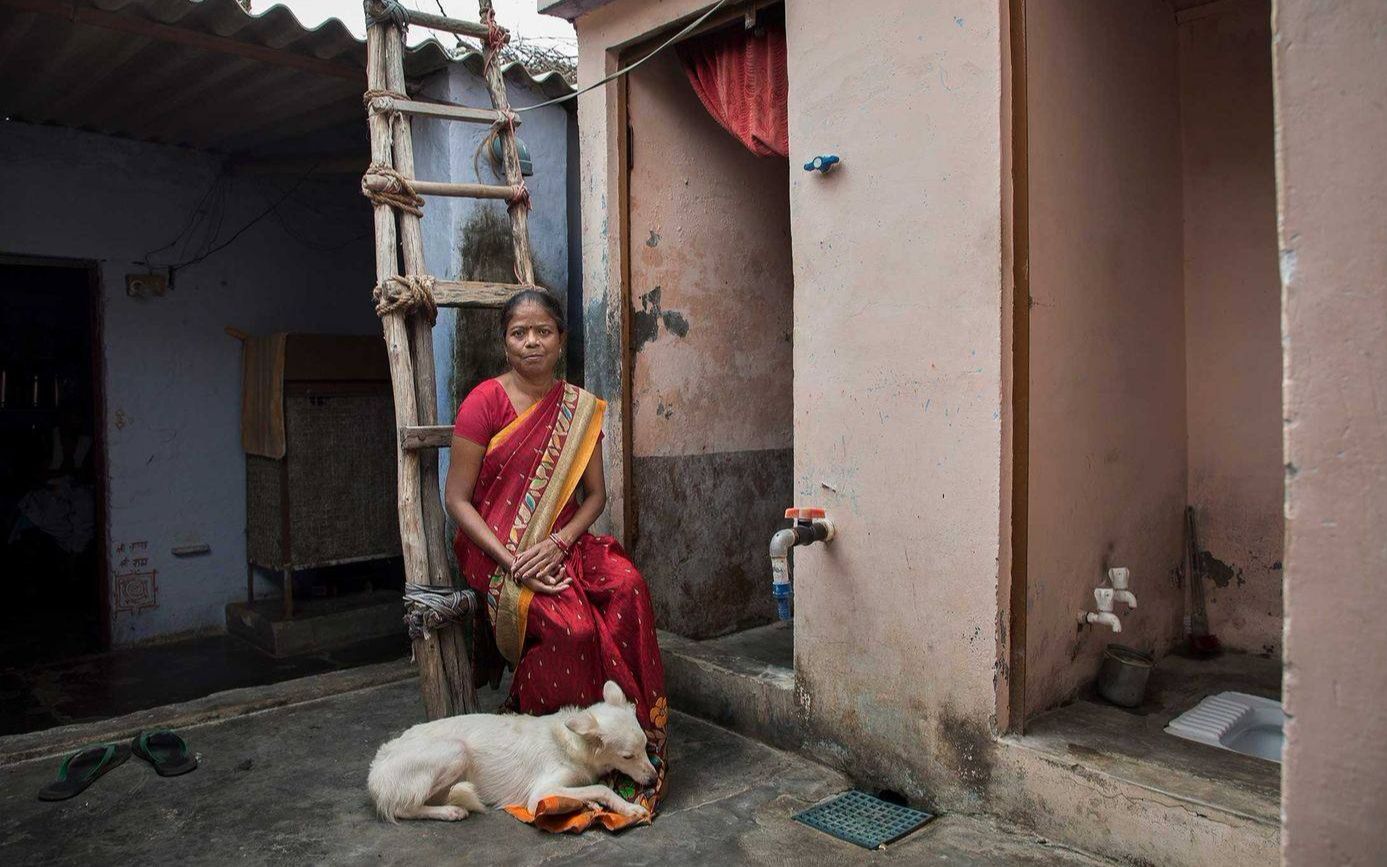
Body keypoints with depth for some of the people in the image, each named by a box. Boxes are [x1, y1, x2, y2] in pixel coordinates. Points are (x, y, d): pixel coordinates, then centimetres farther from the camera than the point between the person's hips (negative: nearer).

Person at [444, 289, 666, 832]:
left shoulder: (579, 408, 7)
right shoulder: (484, 402, -6)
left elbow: (594, 494, 8)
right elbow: (457, 499, -7)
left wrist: (558, 542, -11)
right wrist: (511, 560, -19)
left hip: (562, 544, 4)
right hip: (496, 550, -4)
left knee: (627, 585, -27)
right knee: (571, 622, -30)